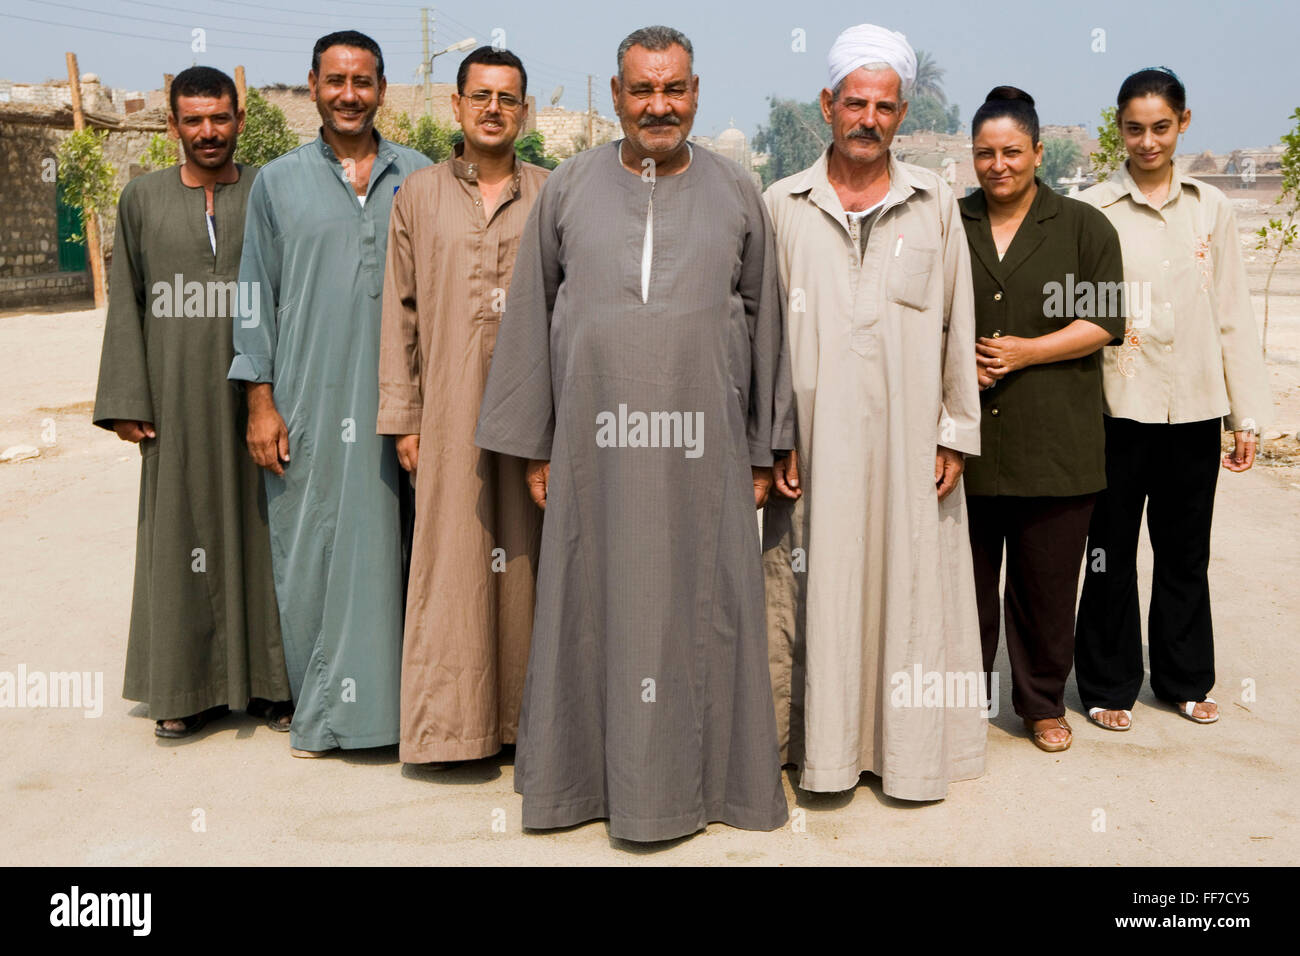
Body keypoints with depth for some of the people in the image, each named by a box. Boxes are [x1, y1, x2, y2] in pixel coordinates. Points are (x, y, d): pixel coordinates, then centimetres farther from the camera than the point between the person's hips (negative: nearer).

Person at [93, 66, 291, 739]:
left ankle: (268, 680, 15)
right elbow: (126, 303, 6)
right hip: (178, 398, 1)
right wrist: (126, 401, -1)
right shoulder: (143, 198, 7)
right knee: (182, 529, 5)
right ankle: (188, 687, 16)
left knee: (260, 525, 4)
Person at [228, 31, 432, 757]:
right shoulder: (278, 182, 9)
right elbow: (256, 296, 7)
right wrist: (261, 403, 0)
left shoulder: (419, 178, 8)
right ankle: (320, 709, 16)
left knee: (389, 546, 2)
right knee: (311, 552, 3)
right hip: (308, 403, 0)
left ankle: (385, 696, 15)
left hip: (395, 399, 0)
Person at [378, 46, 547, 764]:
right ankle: (450, 718, 12)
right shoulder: (418, 195, 9)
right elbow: (399, 313, 6)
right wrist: (402, 416, 1)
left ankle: (527, 715, 16)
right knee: (451, 555, 2)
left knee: (527, 552, 5)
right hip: (450, 410, 0)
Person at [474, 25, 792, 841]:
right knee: (594, 605, 7)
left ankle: (709, 775, 22)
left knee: (705, 606, 6)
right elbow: (531, 317, 7)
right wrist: (534, 446, 5)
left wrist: (765, 450, 6)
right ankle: (587, 773, 23)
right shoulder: (569, 188, 6)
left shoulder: (736, 192, 7)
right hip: (596, 443, 0)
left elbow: (765, 319, 8)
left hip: (703, 445, 0)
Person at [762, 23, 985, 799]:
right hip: (815, 438, 0)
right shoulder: (783, 205, 6)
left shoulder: (936, 204, 8)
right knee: (817, 587, 3)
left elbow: (958, 326, 7)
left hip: (908, 438, 1)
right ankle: (826, 744, 16)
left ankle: (911, 745, 19)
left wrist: (956, 433, 3)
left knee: (911, 584, 5)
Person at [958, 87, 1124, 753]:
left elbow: (1104, 323, 0)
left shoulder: (1083, 227, 5)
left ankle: (1044, 703, 22)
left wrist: (1024, 352, -11)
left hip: (1055, 441, -1)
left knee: (1047, 582, 5)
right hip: (966, 437, 2)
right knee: (968, 579, 7)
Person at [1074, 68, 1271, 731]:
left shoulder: (1212, 209, 7)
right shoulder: (1093, 210, -3)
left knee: (1186, 552, 14)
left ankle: (1185, 679, 30)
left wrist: (1247, 415, 5)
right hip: (1118, 407, -3)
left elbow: (1233, 316, 7)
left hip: (1194, 407, 3)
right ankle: (1109, 684, 22)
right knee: (1112, 552, 6)